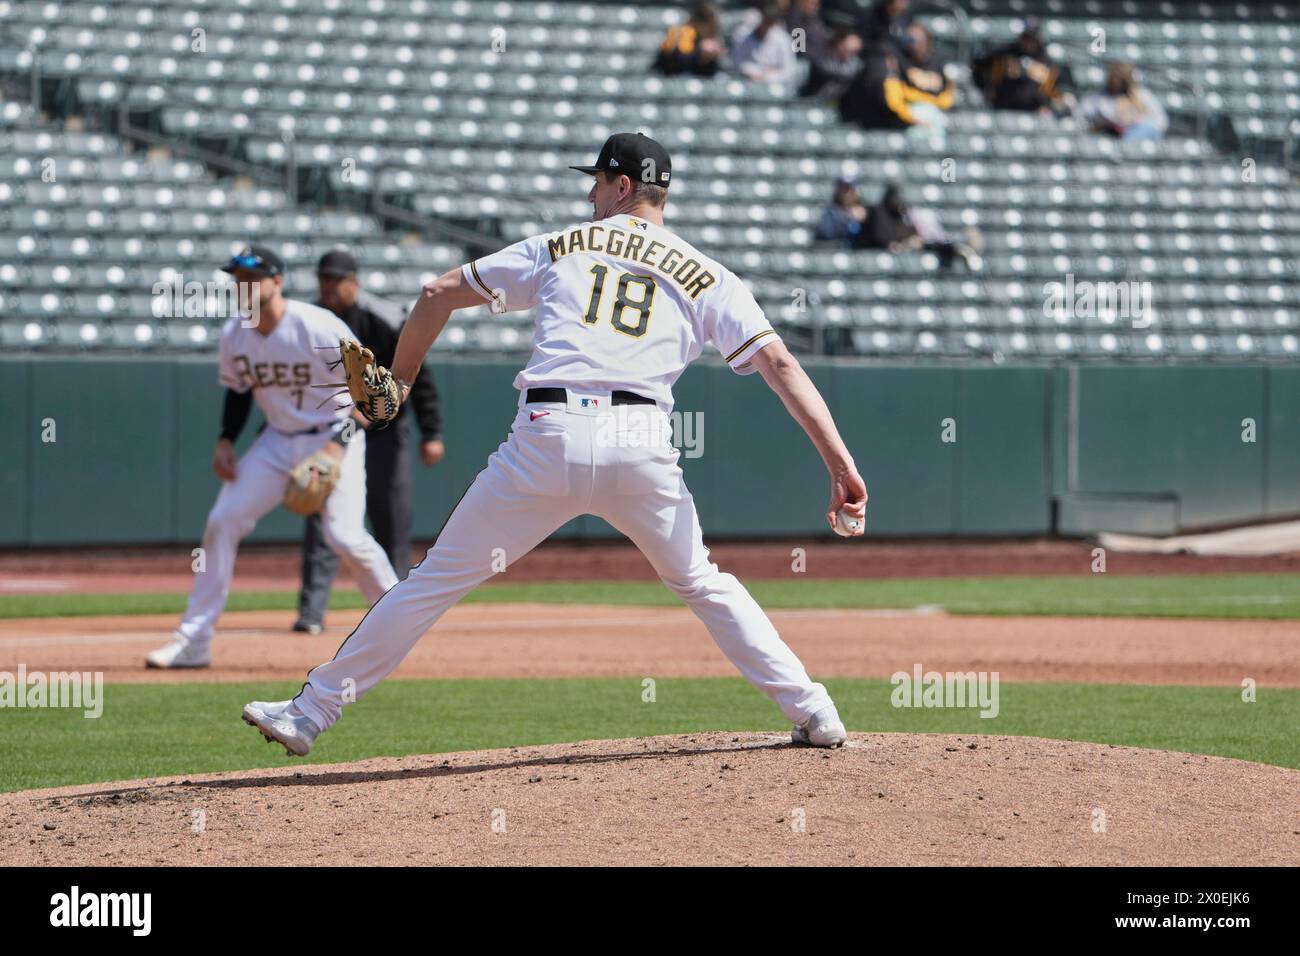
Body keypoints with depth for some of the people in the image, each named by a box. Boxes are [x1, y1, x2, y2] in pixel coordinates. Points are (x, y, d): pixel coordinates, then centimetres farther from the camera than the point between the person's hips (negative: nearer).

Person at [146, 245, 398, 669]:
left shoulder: (319, 328, -21)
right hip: (278, 441, 6)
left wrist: (339, 443, -25)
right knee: (221, 522, -5)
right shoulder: (233, 335, -3)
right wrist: (226, 441, -1)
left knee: (344, 534, -20)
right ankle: (193, 641, -1)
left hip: (333, 438, -6)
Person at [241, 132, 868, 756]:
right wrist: (842, 467, 1)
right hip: (641, 446, 1)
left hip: (547, 440, -1)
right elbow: (781, 365, 5)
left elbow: (439, 295, 21)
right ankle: (813, 714, 16)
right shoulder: (706, 277, 17)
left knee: (436, 580, 6)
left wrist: (396, 382, 34)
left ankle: (310, 712, 7)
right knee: (700, 583, 23)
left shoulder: (559, 249, 19)